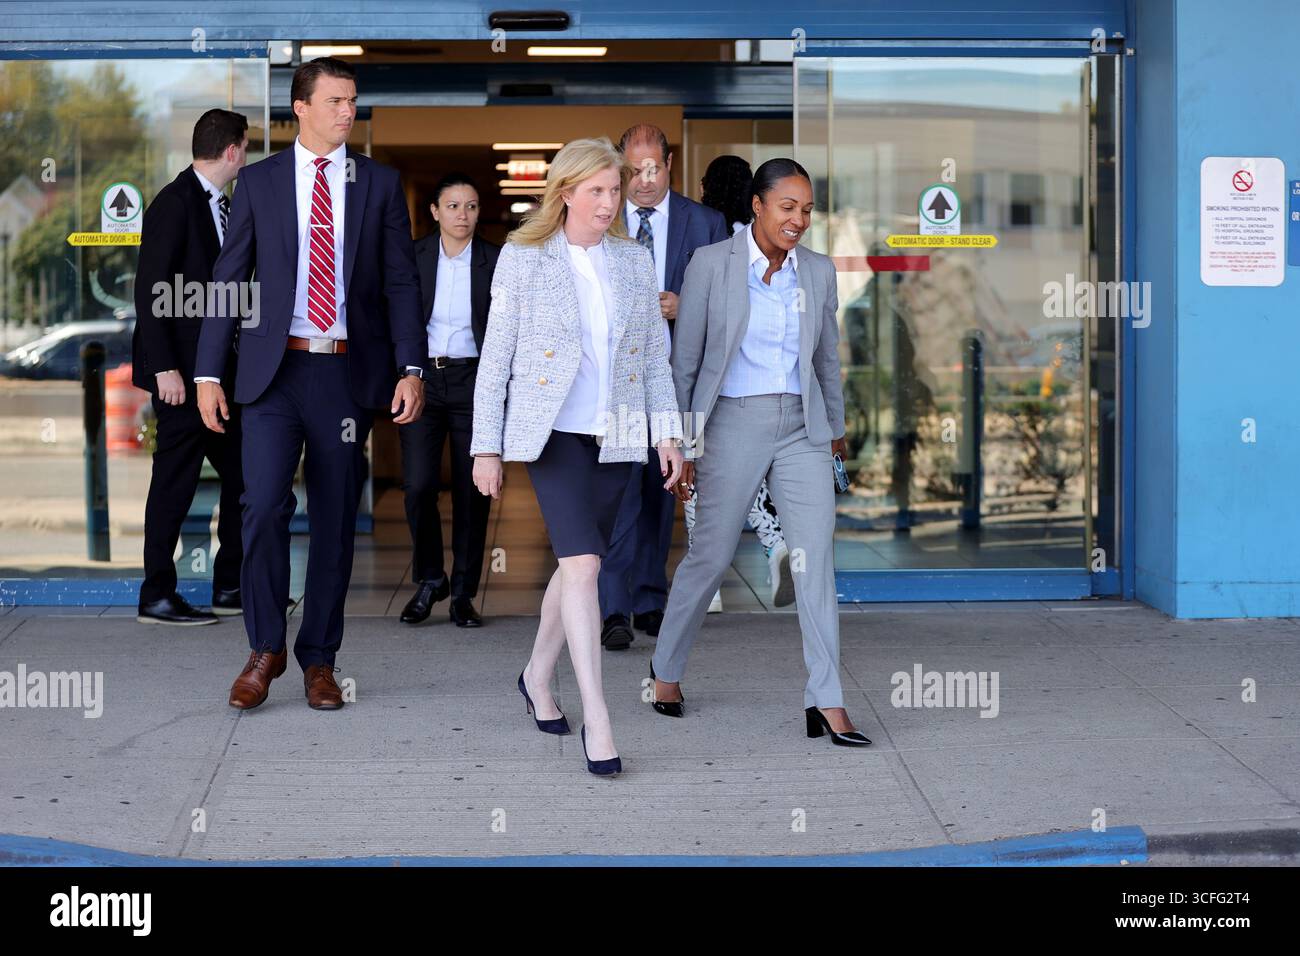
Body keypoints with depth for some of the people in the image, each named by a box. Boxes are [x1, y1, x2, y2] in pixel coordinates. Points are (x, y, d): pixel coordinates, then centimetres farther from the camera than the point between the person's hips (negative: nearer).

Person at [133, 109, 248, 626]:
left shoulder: (219, 205, 14)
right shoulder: (175, 203, -13)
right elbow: (150, 289, -18)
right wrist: (164, 368, -22)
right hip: (181, 368, -9)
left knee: (242, 472, 11)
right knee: (175, 480, -3)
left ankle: (231, 587, 19)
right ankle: (157, 597, 5)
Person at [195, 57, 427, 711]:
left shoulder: (380, 184, 7)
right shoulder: (258, 182, 6)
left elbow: (401, 282, 5)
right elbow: (228, 278, 7)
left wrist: (411, 368, -7)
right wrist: (208, 372, 1)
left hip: (349, 371, 1)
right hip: (275, 369, -1)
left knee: (336, 519, 5)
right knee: (263, 505, -13)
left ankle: (319, 659, 17)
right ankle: (265, 650, 5)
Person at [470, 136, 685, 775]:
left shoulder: (635, 262, 9)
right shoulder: (522, 259, -2)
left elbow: (656, 356, 12)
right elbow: (495, 357, -1)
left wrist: (668, 433, 5)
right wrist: (486, 446, -3)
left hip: (615, 437, 5)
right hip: (553, 433, -4)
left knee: (576, 565, 12)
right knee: (583, 563, -15)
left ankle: (538, 677, 34)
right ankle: (596, 718, -14)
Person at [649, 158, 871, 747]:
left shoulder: (818, 272, 6)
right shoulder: (711, 265, -5)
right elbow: (684, 359, -1)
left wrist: (835, 427, 25)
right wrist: (682, 442, -1)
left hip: (801, 428, 3)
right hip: (733, 425, -3)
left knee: (817, 557, -6)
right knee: (711, 556, 6)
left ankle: (825, 703, -5)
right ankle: (666, 669, 29)